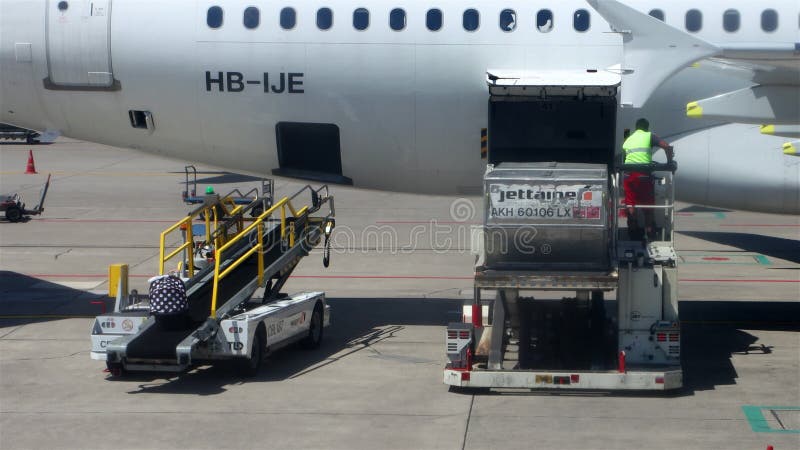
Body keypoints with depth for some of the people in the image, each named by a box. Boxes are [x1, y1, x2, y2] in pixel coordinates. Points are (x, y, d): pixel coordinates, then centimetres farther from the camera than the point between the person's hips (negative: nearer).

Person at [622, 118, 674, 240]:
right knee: (648, 203, 8)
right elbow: (667, 147, -2)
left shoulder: (628, 139, 22)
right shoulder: (650, 136, 9)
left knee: (631, 203, 7)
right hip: (644, 174, -3)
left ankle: (633, 230, 6)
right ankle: (649, 230, 10)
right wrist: (669, 162, 8)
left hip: (629, 174, 3)